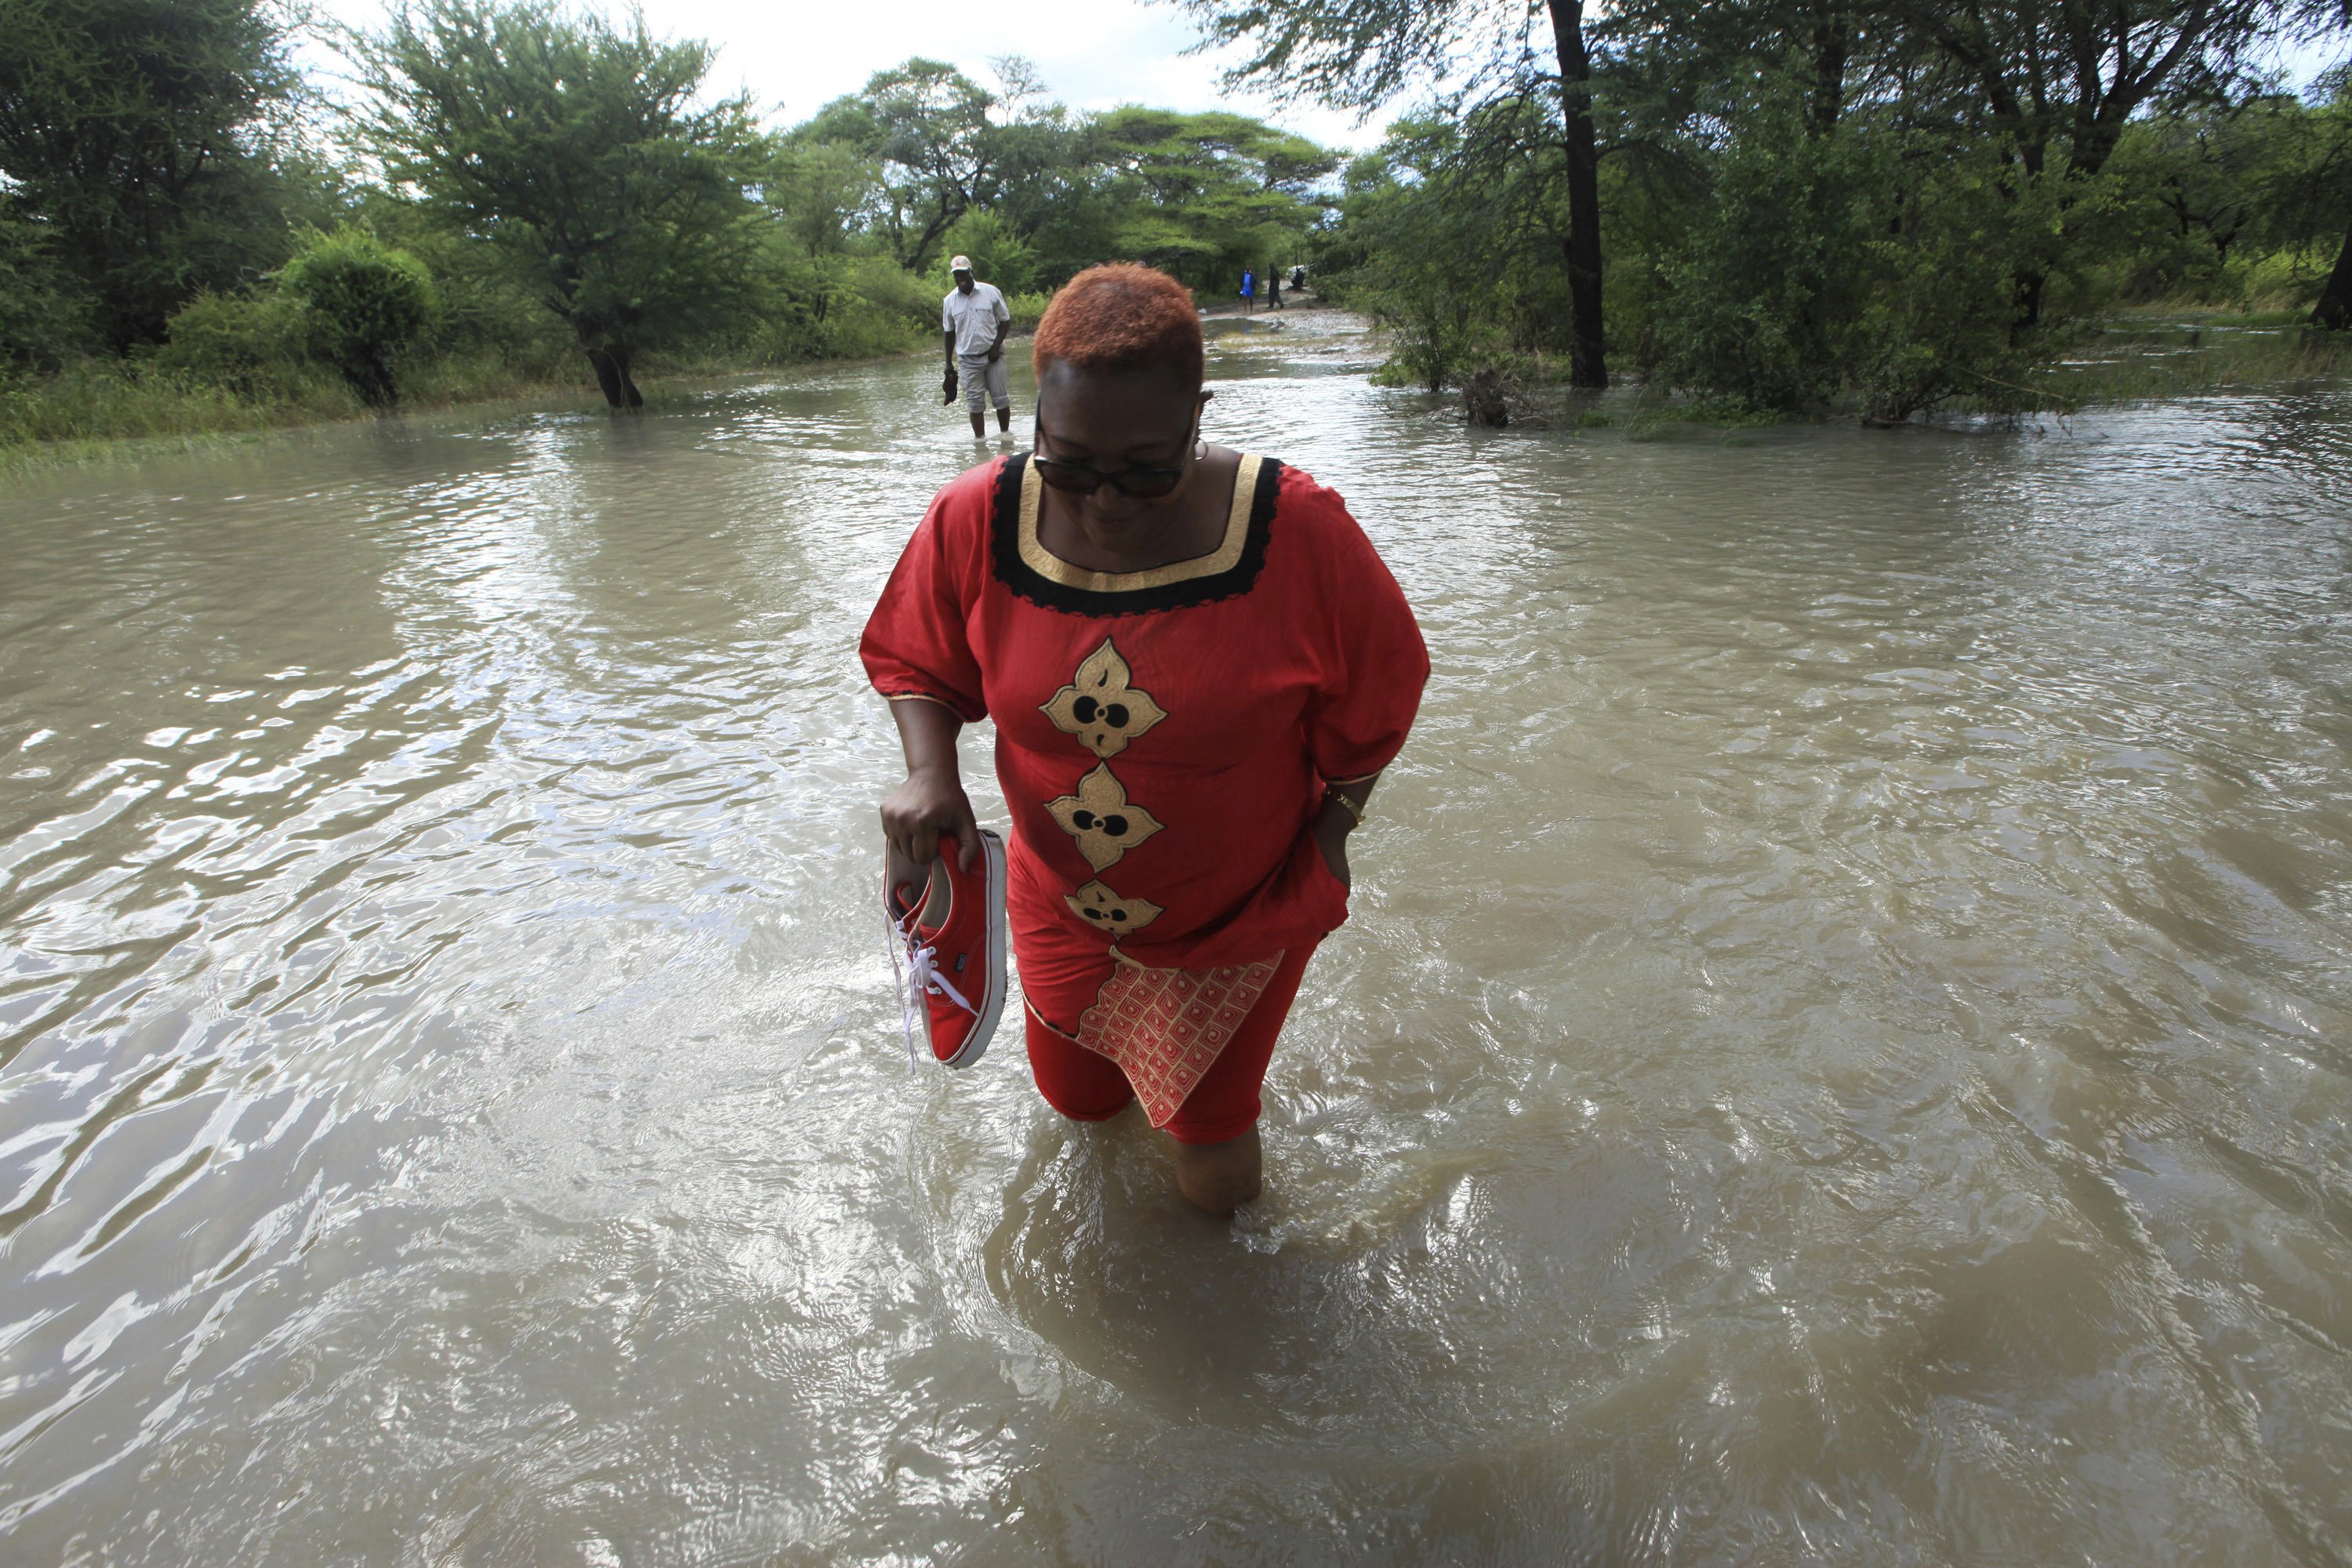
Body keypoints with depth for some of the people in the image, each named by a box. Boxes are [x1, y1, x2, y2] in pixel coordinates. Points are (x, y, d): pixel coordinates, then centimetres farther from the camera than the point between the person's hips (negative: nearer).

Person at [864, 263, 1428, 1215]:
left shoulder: (1299, 532, -24)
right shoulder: (973, 523, -18)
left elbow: (1371, 699, -8)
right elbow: (918, 663, -1)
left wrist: (1328, 831, -7)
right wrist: (929, 771, -20)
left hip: (1239, 915, -2)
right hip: (1059, 905, 3)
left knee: (1217, 1186, 11)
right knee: (1078, 1103, 26)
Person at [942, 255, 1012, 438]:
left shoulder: (991, 292, -2)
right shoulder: (949, 300, 4)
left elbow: (1005, 320, 2)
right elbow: (949, 332, 11)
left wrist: (996, 347, -10)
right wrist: (949, 363, 9)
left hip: (993, 355, -1)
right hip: (968, 359, 1)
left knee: (1000, 398, 2)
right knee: (974, 401, -1)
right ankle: (980, 438, 4)